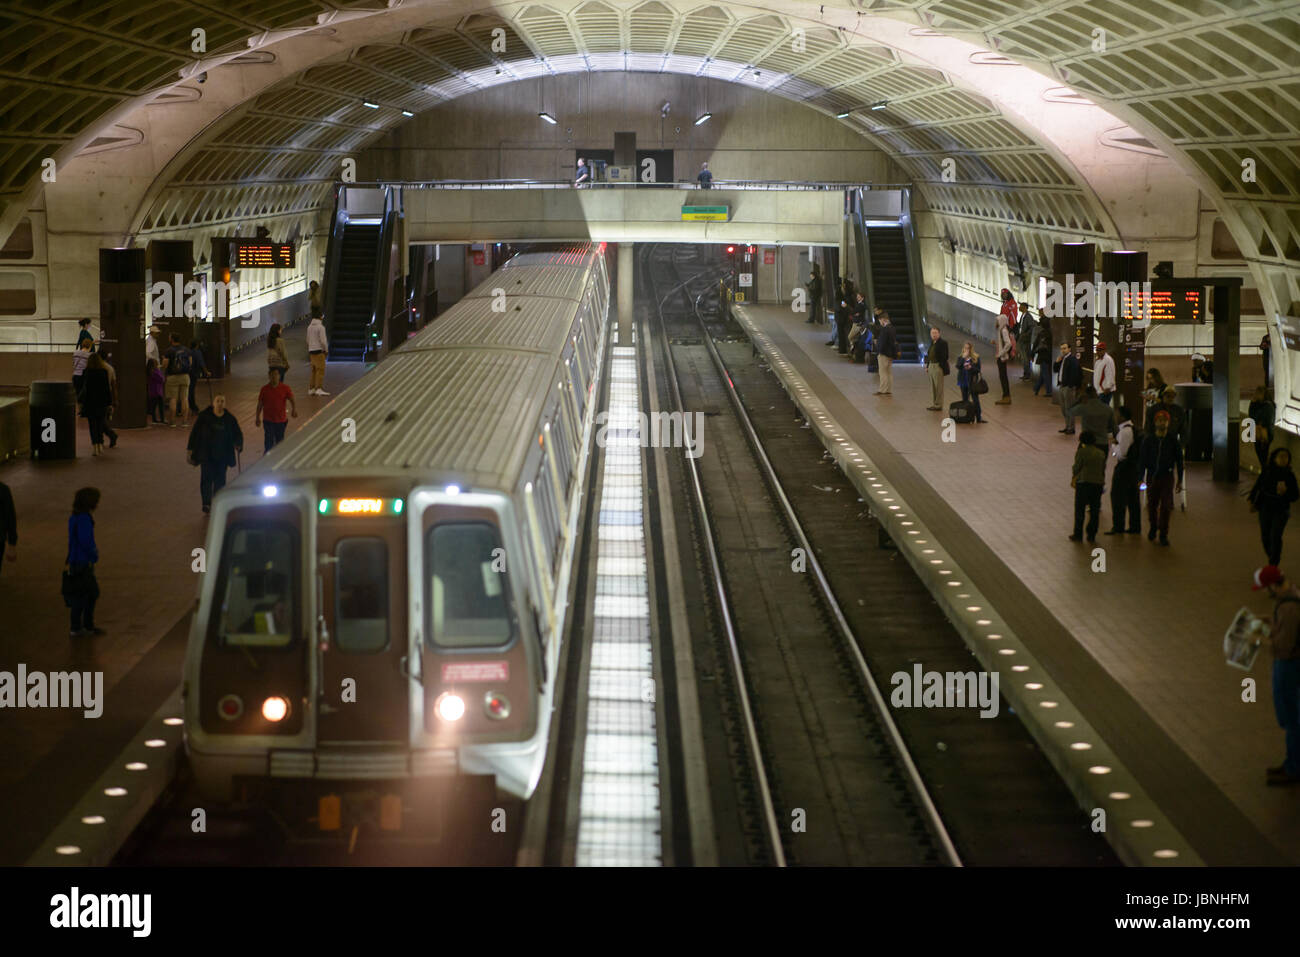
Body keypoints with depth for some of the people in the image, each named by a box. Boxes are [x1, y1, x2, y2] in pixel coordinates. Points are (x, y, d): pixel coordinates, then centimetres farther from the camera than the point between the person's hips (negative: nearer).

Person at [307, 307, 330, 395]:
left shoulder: (309, 327, 11)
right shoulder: (320, 327, -12)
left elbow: (308, 340, 15)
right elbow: (323, 340, -15)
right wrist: (326, 350, -3)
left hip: (311, 351, 8)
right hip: (319, 350, -8)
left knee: (314, 370, 11)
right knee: (320, 370, -7)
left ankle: (311, 389, 10)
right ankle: (319, 389, -14)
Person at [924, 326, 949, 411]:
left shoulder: (943, 342, -11)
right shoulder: (932, 342, 13)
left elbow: (945, 356, -14)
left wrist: (941, 366, -17)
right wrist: (927, 366, 14)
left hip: (938, 366, -8)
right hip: (931, 365, 8)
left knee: (938, 386, -2)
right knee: (932, 385, 13)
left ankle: (938, 404, 4)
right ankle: (933, 403, 20)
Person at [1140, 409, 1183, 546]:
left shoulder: (1173, 440, 0)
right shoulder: (1148, 440, 0)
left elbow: (1179, 460, 5)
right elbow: (1143, 460, 2)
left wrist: (1180, 480, 3)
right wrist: (1141, 478, -6)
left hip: (1167, 477, -1)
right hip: (1152, 477, 1)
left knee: (1166, 505, -8)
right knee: (1152, 505, 8)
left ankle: (1163, 534, 1)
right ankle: (1153, 528, 33)